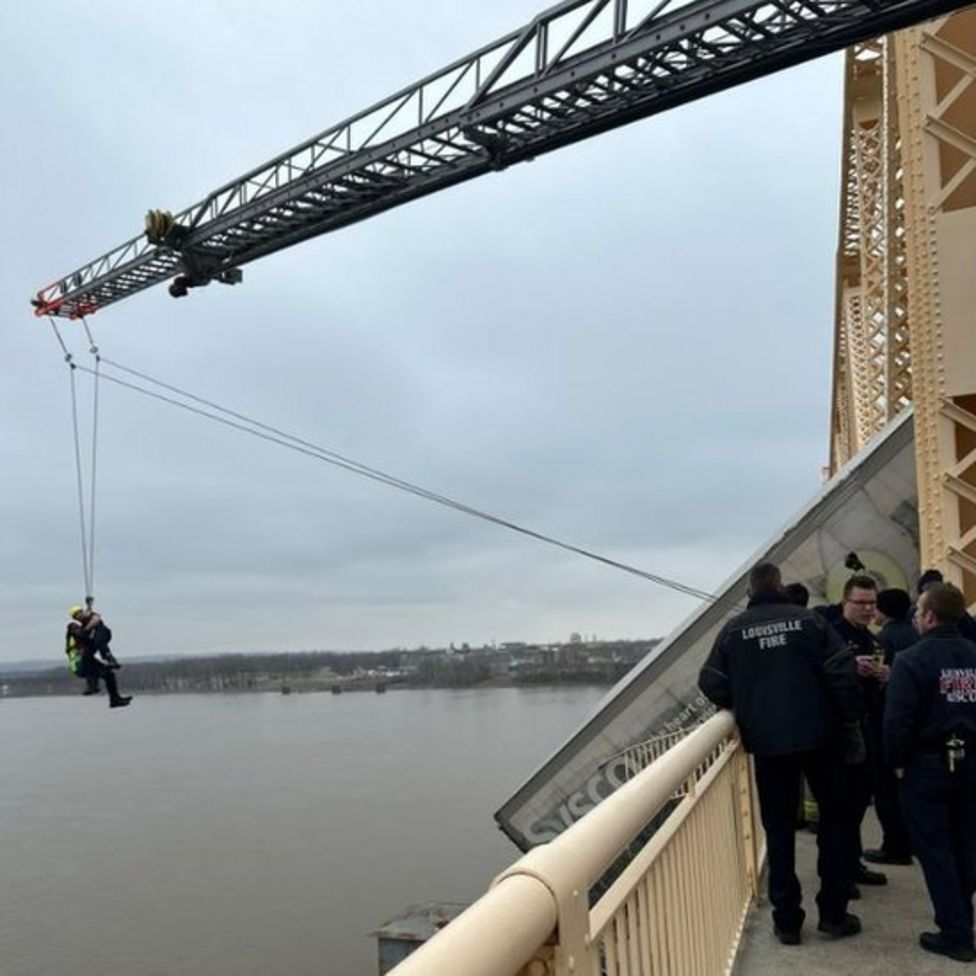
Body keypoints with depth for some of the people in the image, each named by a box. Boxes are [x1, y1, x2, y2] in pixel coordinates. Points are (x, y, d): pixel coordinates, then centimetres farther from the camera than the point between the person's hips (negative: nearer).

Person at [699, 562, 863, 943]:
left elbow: (711, 683, -4)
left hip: (767, 744, 1)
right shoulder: (807, 619, -2)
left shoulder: (734, 629, 0)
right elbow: (842, 671, -8)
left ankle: (787, 920, 15)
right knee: (836, 818, 16)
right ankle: (833, 912, 18)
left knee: (779, 830, 11)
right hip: (818, 737, 0)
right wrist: (850, 718, 4)